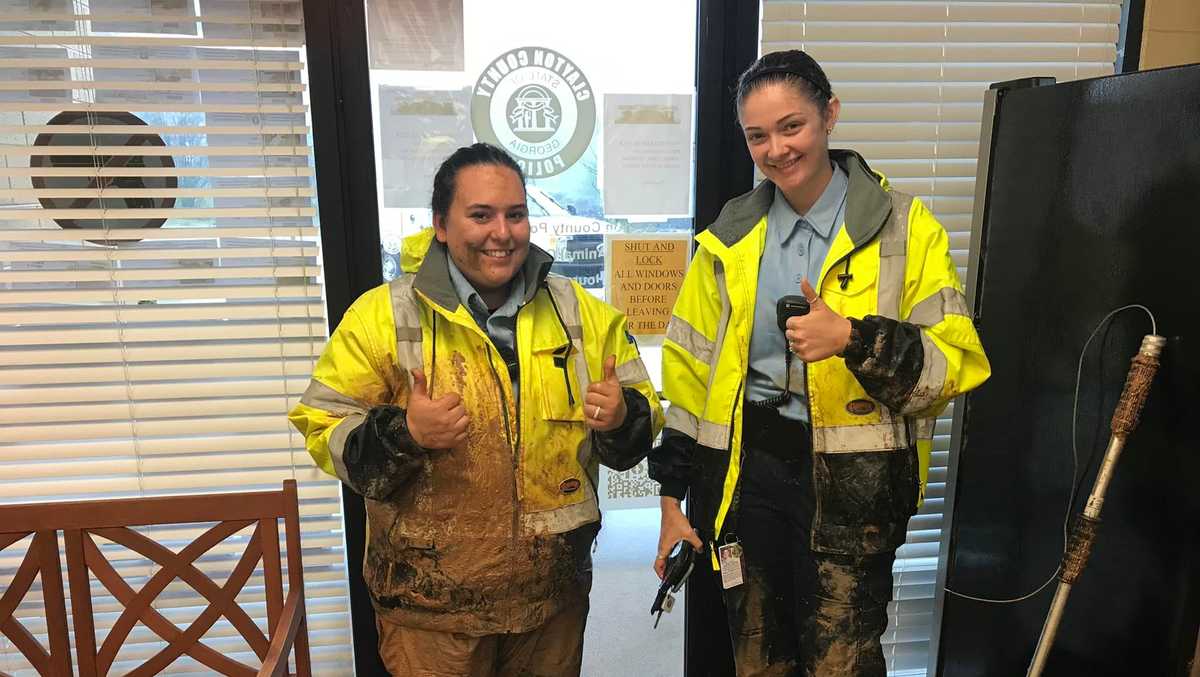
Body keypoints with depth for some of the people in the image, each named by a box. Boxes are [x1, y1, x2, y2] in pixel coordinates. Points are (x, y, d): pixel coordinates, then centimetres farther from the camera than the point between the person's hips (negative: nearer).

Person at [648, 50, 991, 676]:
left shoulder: (904, 228, -4)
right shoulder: (730, 236, 4)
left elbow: (956, 363, -8)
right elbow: (689, 369, 7)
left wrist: (853, 338, -26)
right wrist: (672, 495, 6)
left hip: (851, 483, -3)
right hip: (745, 472, 3)